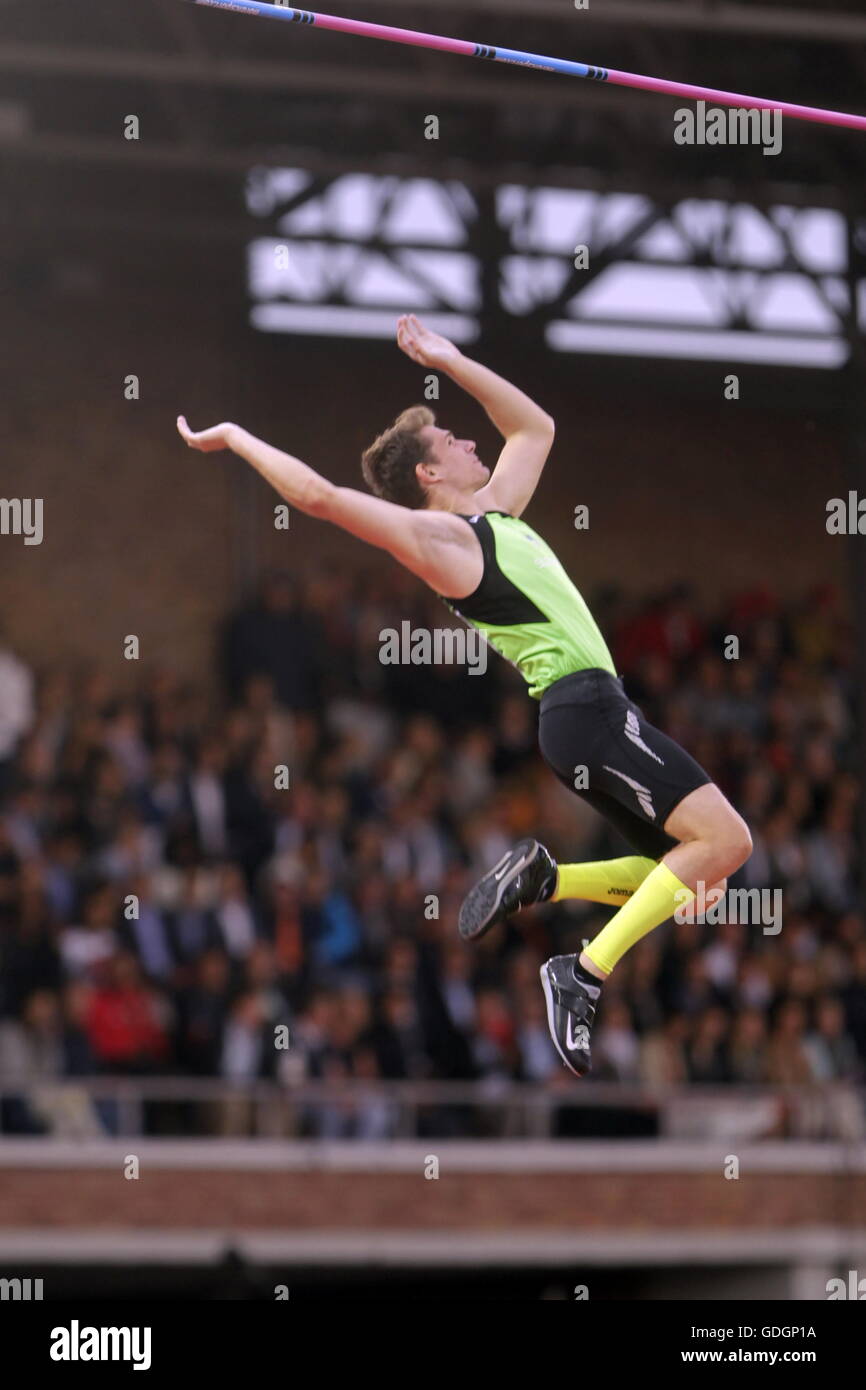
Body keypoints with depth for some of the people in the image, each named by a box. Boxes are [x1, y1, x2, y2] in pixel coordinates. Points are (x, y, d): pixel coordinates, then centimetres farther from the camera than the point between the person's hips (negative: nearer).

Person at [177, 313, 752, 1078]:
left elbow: (537, 427, 34)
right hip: (584, 707, -9)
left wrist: (451, 362, 29)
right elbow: (318, 494, -13)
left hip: (598, 710, 9)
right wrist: (235, 437, -3)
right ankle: (588, 973, -21)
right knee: (724, 841, -20)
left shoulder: (492, 511, 20)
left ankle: (539, 879, 7)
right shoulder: (436, 535, -5)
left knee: (694, 870, 6)